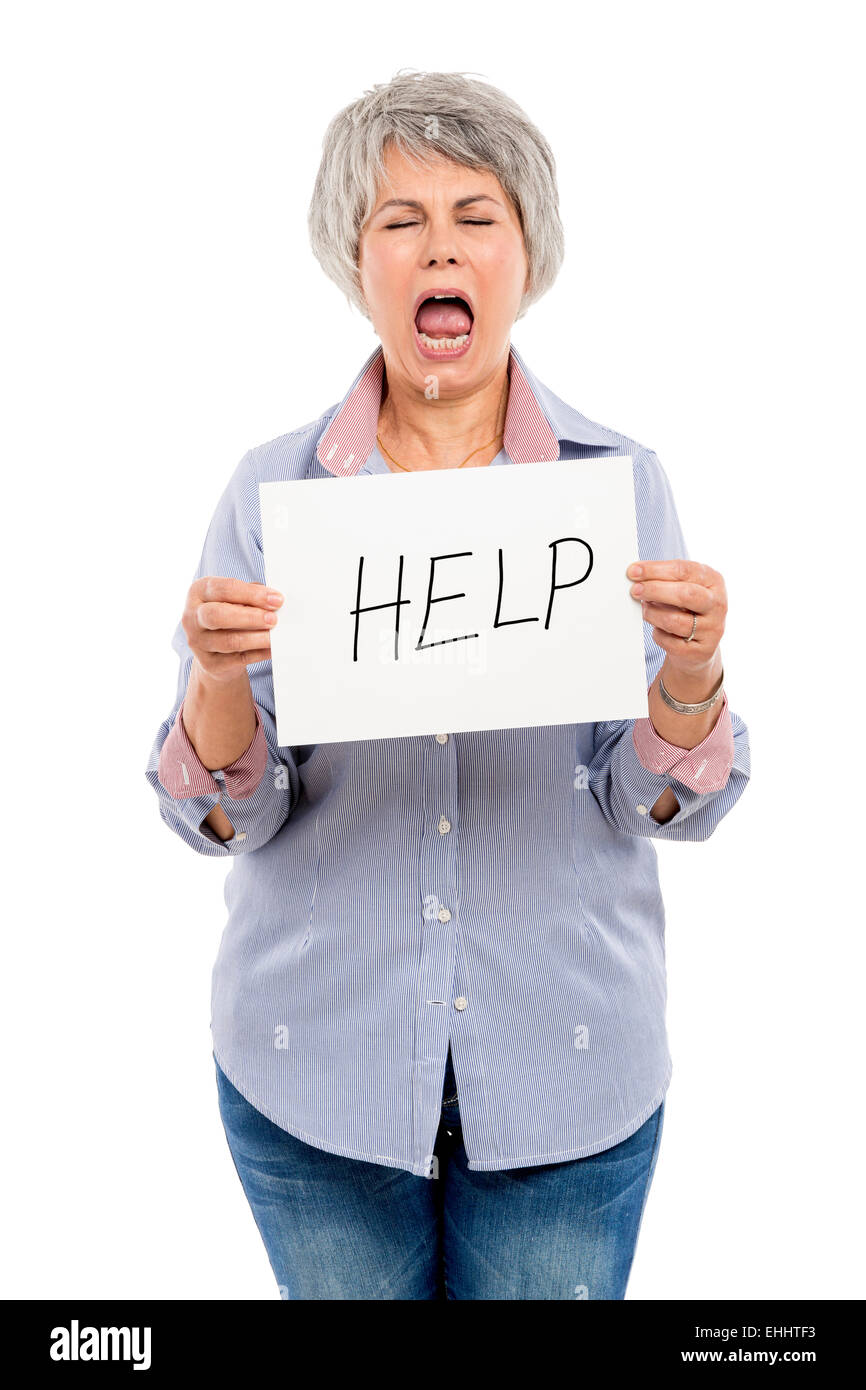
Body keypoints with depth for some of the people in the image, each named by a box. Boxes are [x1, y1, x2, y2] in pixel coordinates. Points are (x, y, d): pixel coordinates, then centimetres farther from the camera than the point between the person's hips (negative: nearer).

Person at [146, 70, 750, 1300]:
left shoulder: (623, 482, -4)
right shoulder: (271, 488, -4)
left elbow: (659, 806, -6)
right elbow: (223, 818, -7)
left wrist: (693, 669, -25)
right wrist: (221, 678, -26)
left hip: (564, 1075, 0)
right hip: (318, 1068, 0)